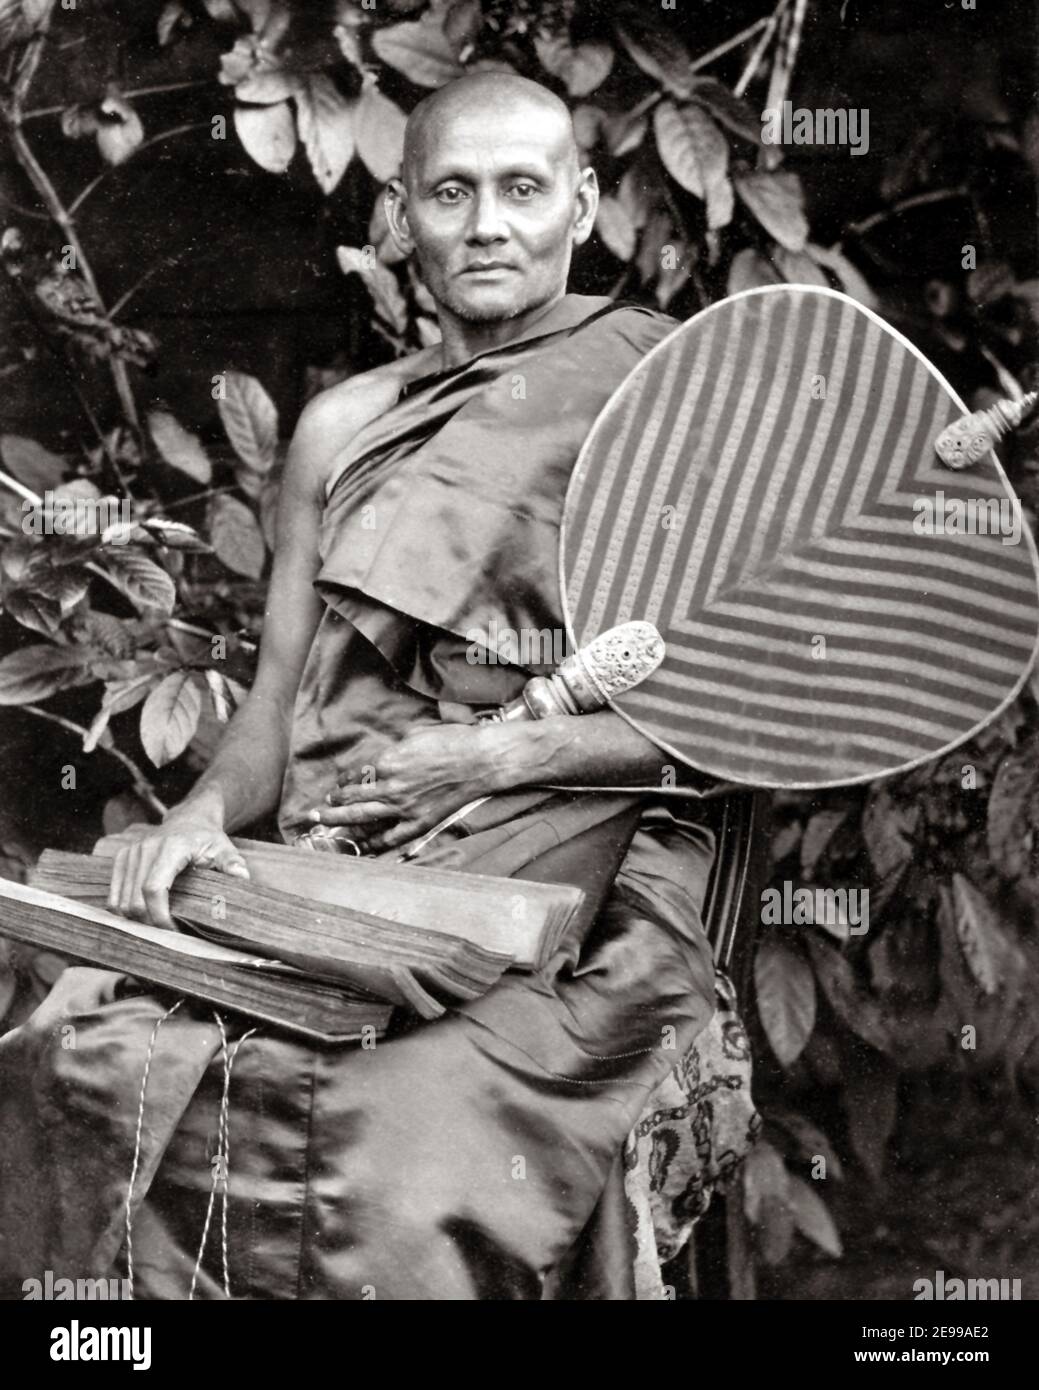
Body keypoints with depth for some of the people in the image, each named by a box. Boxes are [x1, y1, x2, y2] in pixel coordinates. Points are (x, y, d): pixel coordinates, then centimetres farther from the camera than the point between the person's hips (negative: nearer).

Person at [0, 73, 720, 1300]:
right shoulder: (343, 428, 16)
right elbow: (279, 700, 16)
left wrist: (500, 757, -11)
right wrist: (205, 812, -5)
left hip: (562, 894, -4)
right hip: (333, 873, 5)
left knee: (405, 1183, -27)